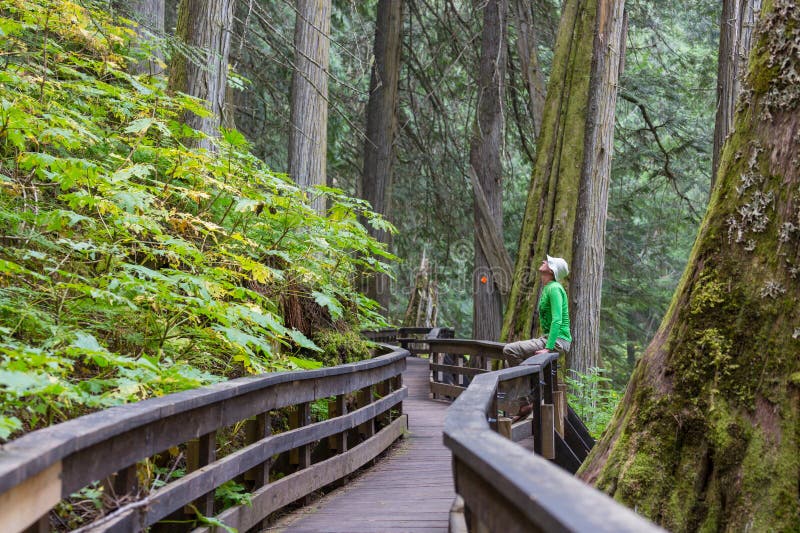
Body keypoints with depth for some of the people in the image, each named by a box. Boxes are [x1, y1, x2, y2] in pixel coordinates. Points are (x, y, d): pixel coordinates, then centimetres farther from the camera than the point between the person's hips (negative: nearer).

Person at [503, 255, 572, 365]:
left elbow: (557, 321, -23)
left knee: (509, 350, -18)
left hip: (557, 341, -10)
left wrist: (548, 348, -27)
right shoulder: (547, 287, 17)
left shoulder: (554, 288, -15)